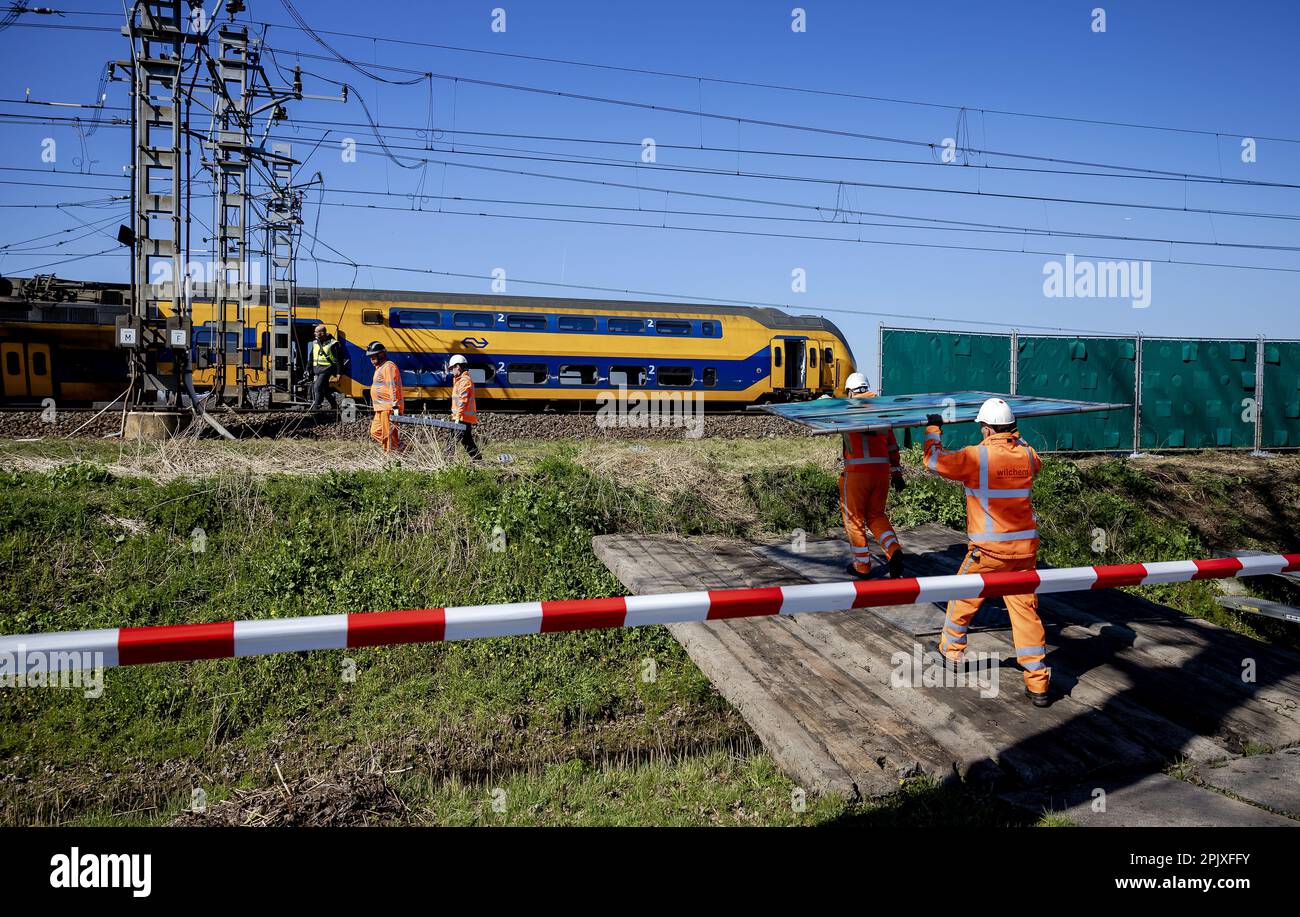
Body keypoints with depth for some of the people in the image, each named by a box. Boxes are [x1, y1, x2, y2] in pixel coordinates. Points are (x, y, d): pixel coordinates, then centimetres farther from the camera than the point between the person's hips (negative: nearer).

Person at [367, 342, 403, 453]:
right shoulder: (380, 367, 20)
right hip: (381, 408, 11)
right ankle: (400, 447, 15)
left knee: (389, 435, -8)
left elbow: (393, 387, -21)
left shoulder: (388, 366, -12)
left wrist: (395, 405, -27)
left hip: (388, 408, -11)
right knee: (375, 433, 14)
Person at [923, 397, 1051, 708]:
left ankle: (951, 650, 37)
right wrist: (1015, 437, 37)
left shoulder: (976, 456, -13)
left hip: (988, 551, -4)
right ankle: (1038, 683, 3)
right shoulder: (1027, 455, 2)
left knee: (963, 600, 18)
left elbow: (934, 461, -3)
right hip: (1025, 548, 4)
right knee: (1026, 609, 4)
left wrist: (933, 430, 13)